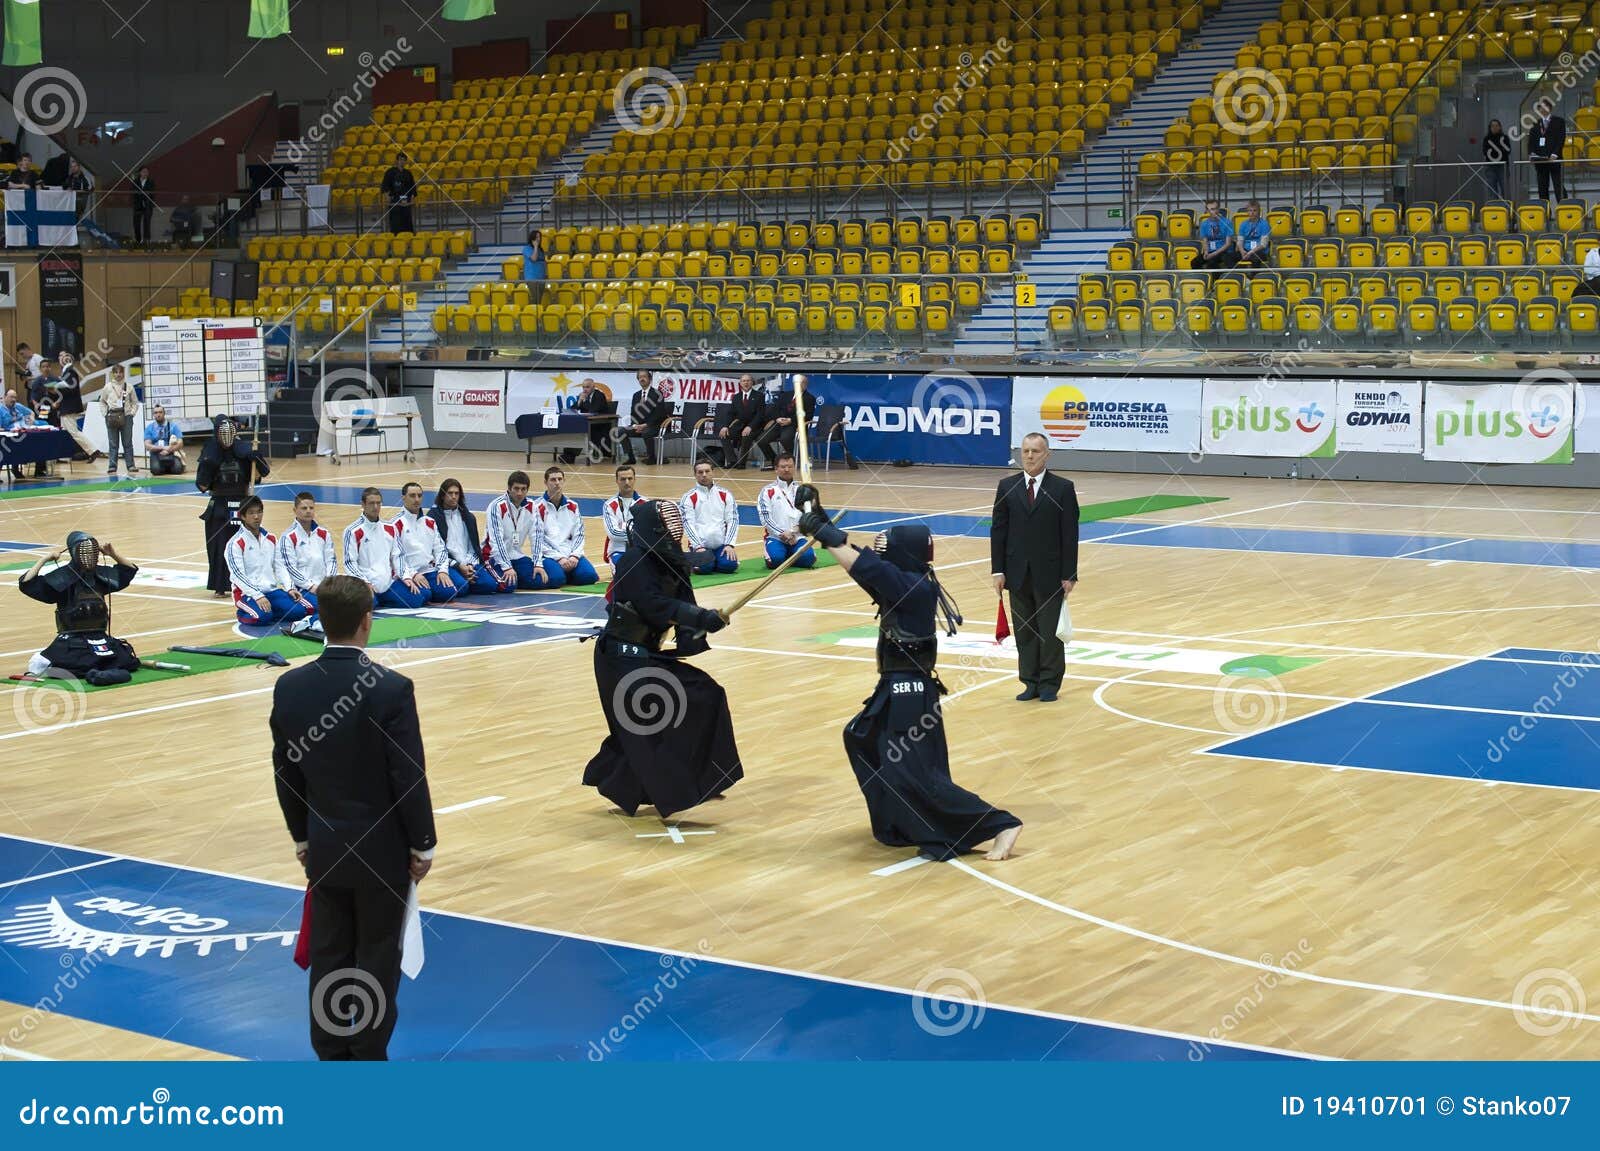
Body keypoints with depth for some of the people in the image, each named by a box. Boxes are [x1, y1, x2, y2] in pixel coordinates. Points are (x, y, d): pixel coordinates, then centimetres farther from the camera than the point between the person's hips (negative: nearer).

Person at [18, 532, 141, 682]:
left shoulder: (101, 574, 7)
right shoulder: (61, 577, -9)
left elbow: (130, 570, 22)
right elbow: (26, 584, -17)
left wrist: (113, 554, 6)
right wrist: (45, 559, -19)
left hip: (100, 636, 5)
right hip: (72, 640, -5)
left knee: (128, 662, -17)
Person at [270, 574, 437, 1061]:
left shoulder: (289, 686, -4)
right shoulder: (391, 688, -19)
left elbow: (285, 772, 4)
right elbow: (410, 776, -15)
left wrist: (301, 836, 16)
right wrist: (422, 845, -4)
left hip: (324, 847, 4)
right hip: (382, 848, -4)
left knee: (328, 956, 12)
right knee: (377, 961, 7)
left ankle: (330, 1051, 20)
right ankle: (368, 1055, 14)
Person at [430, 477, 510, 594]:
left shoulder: (468, 517, 17)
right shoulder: (433, 517, 0)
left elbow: (474, 546, 15)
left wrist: (469, 565, -6)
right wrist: (459, 566, -12)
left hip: (469, 564, 6)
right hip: (449, 565, -6)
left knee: (510, 584, -13)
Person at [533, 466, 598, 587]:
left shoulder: (573, 506, 14)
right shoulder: (538, 507, -1)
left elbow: (579, 534, 11)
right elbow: (538, 539, -6)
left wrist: (574, 555, -8)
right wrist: (559, 558, -14)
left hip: (571, 555, 4)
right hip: (549, 556, -4)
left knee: (590, 576, -22)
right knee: (556, 579, -33)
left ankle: (567, 572, 9)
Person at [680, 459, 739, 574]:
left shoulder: (725, 494, 9)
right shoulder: (689, 497, 1)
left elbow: (732, 520, 5)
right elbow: (688, 523, -5)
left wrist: (729, 545, -7)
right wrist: (698, 547, -16)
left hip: (721, 544, 2)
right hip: (700, 544, -2)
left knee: (729, 565, -25)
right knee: (704, 567, -29)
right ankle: (692, 561, 7)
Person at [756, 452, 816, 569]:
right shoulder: (768, 491, 4)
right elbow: (765, 519, -4)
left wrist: (793, 531, -14)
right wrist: (782, 534, -15)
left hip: (797, 537, 2)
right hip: (775, 537, -2)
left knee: (808, 558, -28)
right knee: (776, 559, -33)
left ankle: (790, 555, 5)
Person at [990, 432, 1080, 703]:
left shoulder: (1063, 488, -3)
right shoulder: (1007, 487, 4)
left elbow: (1070, 534, -4)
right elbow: (998, 530, 5)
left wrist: (1069, 575, -7)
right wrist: (997, 570, -1)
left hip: (1050, 574, -2)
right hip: (1018, 573, 3)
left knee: (1050, 631, 4)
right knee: (1024, 631, 8)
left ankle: (1050, 684, 14)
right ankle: (1031, 683, 16)